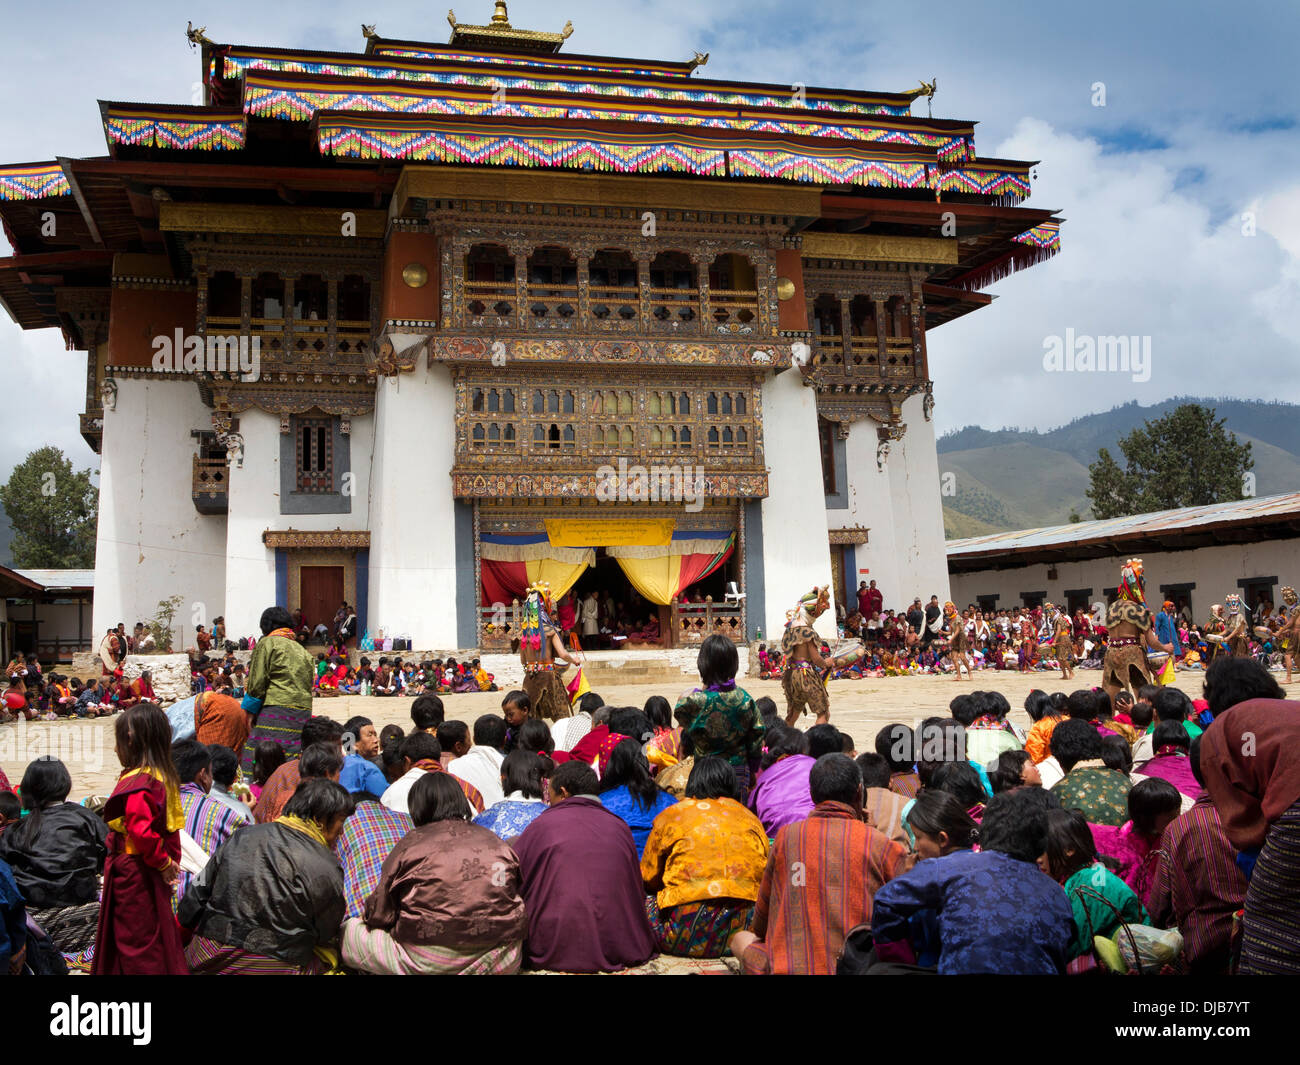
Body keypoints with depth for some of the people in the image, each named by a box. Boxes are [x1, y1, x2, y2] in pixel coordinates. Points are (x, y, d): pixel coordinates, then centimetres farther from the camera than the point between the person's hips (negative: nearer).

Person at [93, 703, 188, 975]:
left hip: (132, 873, -9)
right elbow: (172, 825, 10)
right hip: (153, 873, 9)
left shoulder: (136, 784, -22)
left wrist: (162, 862, -17)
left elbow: (141, 831, -29)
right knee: (157, 937, 18)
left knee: (136, 943, 3)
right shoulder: (163, 776, 5)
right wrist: (170, 860, 13)